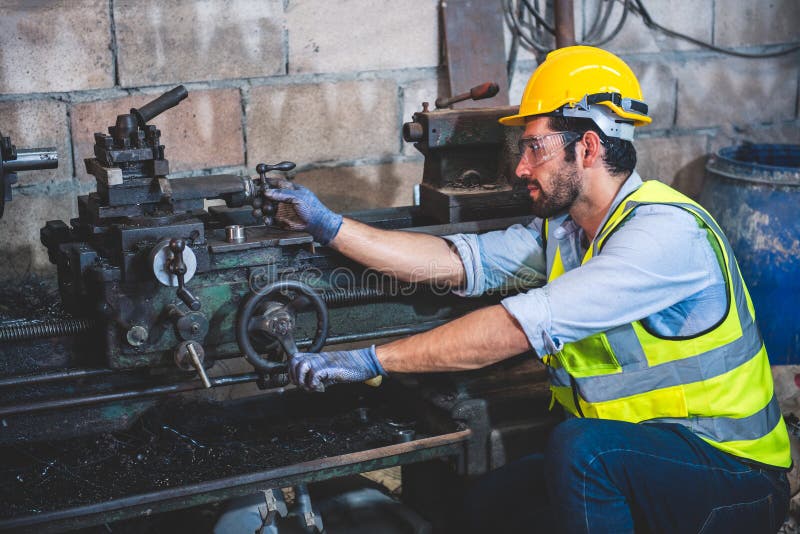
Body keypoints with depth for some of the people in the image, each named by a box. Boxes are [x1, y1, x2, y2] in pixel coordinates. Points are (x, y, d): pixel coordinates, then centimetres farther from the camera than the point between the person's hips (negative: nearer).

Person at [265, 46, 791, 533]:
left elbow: (521, 326, -31)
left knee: (580, 445, -33)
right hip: (622, 460, 9)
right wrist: (331, 226, -5)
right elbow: (455, 261, -2)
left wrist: (372, 359, -29)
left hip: (731, 471, -8)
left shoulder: (665, 230, -25)